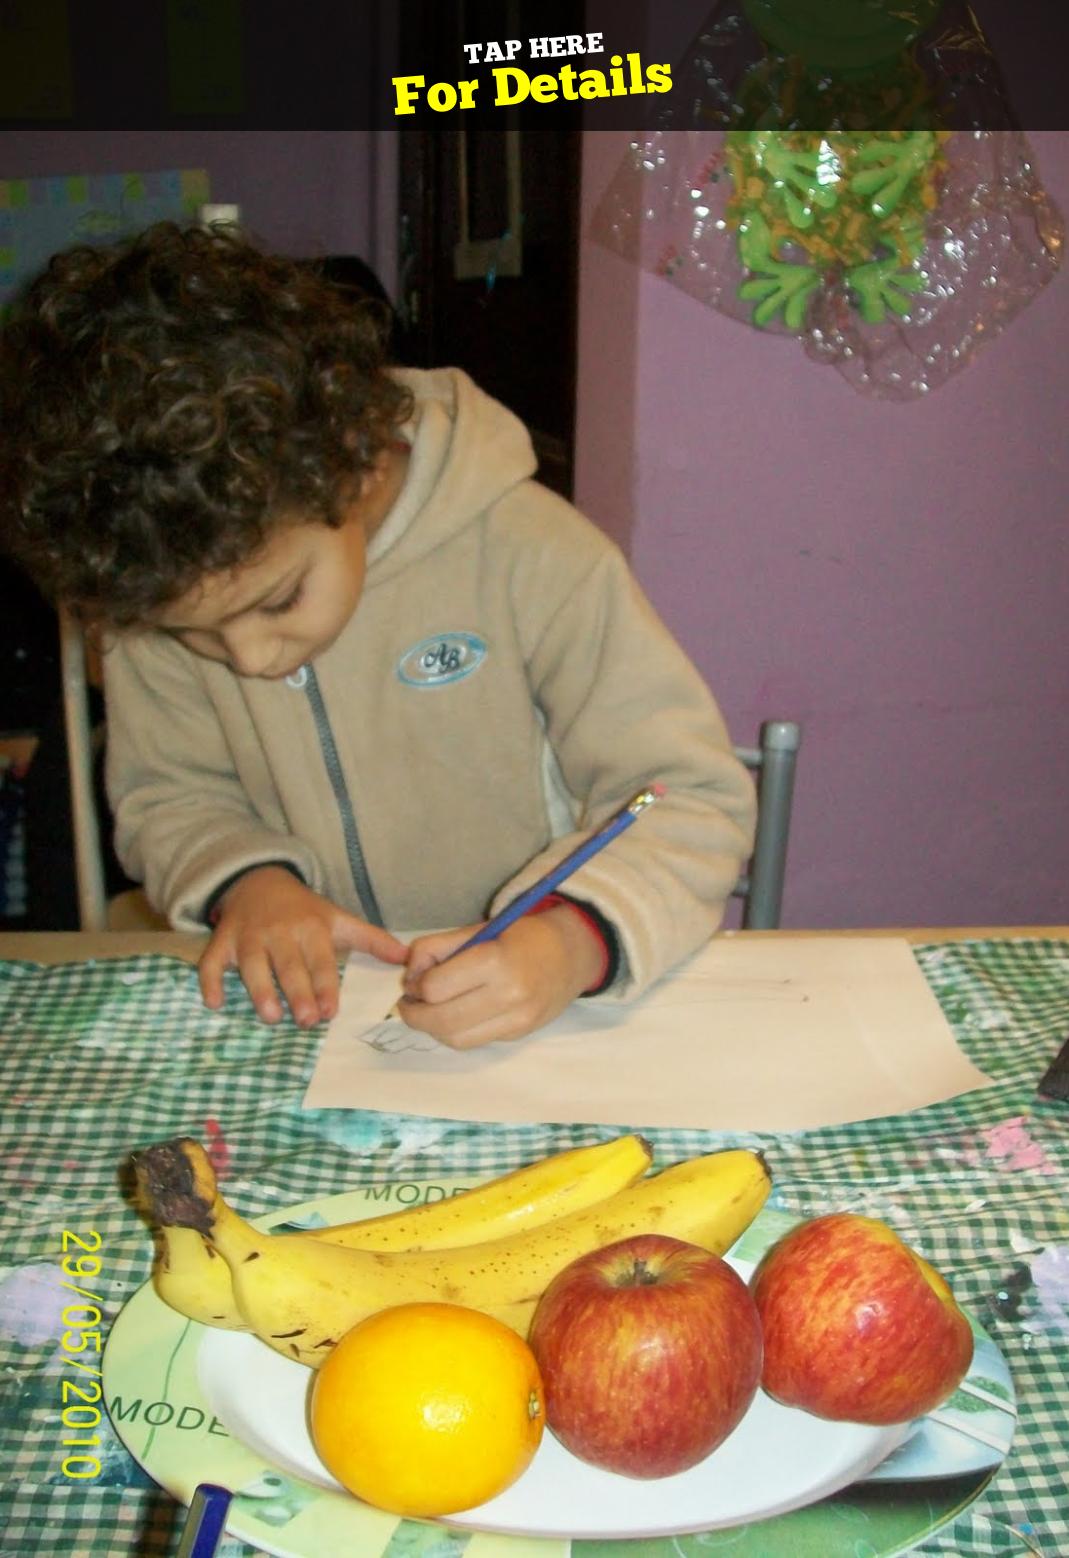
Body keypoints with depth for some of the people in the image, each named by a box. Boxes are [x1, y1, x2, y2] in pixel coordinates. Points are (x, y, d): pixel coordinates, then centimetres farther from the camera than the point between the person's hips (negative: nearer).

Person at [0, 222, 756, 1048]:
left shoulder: (528, 556, -17)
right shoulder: (161, 584, -6)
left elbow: (696, 800, -15)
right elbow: (167, 796, 6)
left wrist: (574, 943, -32)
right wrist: (244, 879, -15)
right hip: (317, 1007, 3)